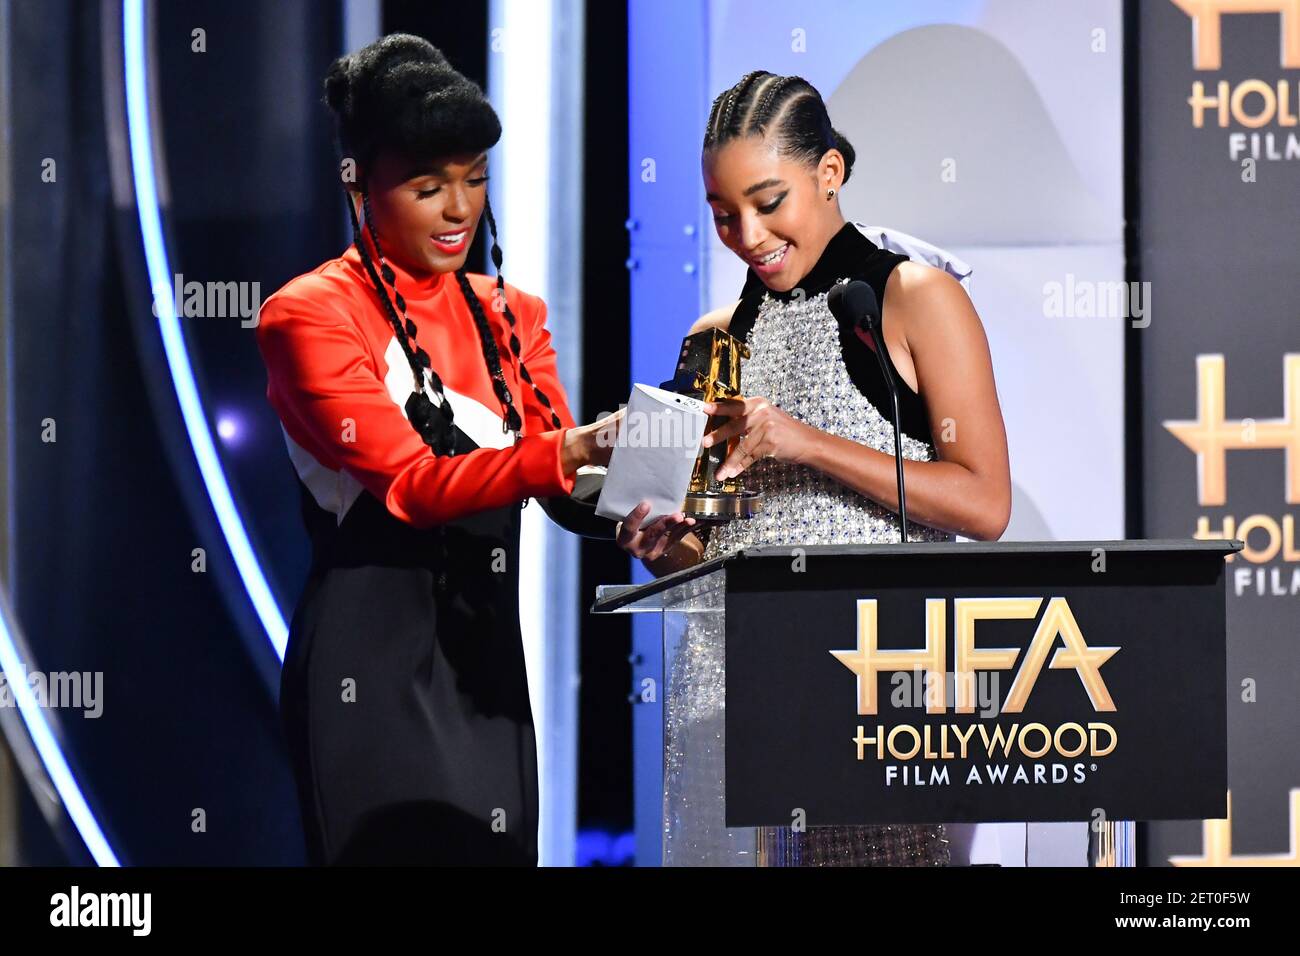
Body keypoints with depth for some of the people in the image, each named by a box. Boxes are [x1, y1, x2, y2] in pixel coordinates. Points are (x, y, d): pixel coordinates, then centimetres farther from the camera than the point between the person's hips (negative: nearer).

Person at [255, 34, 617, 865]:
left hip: (488, 661, 6)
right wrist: (569, 453, -33)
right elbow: (410, 482, -19)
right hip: (375, 665, -6)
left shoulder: (509, 315, 14)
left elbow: (564, 480, 3)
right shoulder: (311, 316, -7)